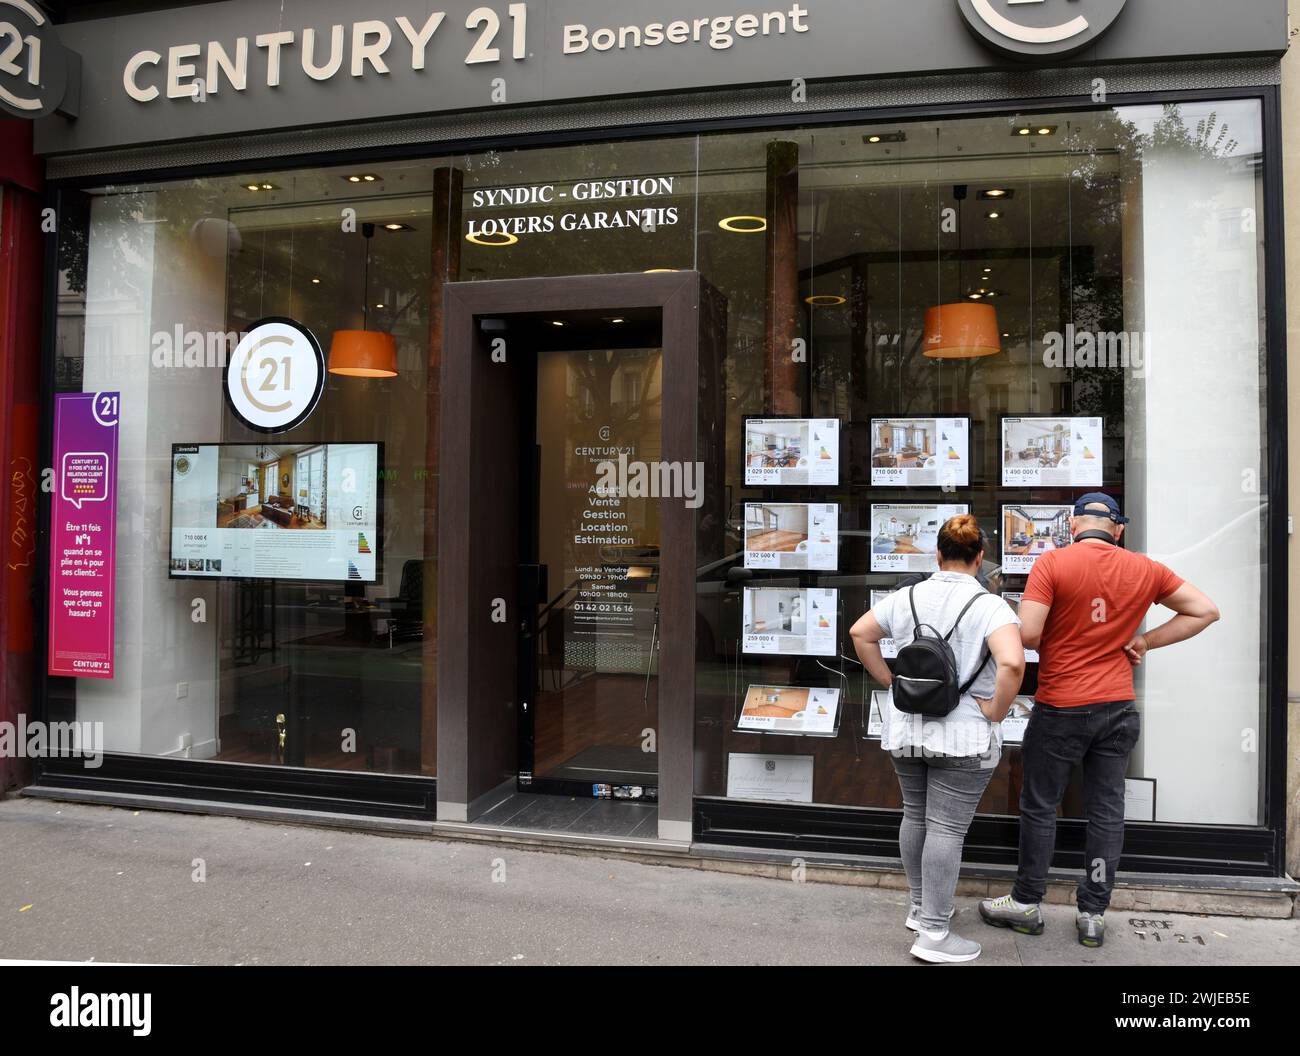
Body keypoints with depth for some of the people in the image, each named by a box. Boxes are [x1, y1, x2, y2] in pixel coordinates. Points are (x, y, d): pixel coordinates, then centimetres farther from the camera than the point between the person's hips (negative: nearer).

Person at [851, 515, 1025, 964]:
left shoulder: (907, 597, 4)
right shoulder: (989, 605, -12)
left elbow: (860, 633, 9)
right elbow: (1012, 663, -27)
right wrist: (995, 712, -13)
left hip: (904, 728, 5)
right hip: (963, 735, -5)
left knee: (915, 816, 17)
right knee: (947, 829, 0)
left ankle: (921, 907, 32)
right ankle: (933, 933, 6)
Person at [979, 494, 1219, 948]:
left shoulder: (1053, 562, -13)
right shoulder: (1145, 570, 2)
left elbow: (1028, 634, -19)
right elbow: (1205, 611, 9)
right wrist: (1145, 641, 5)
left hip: (1061, 708, -4)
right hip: (1119, 707, 4)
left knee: (1040, 806, 9)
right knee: (1107, 810, 11)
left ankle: (1026, 904, 20)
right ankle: (1094, 914, 19)